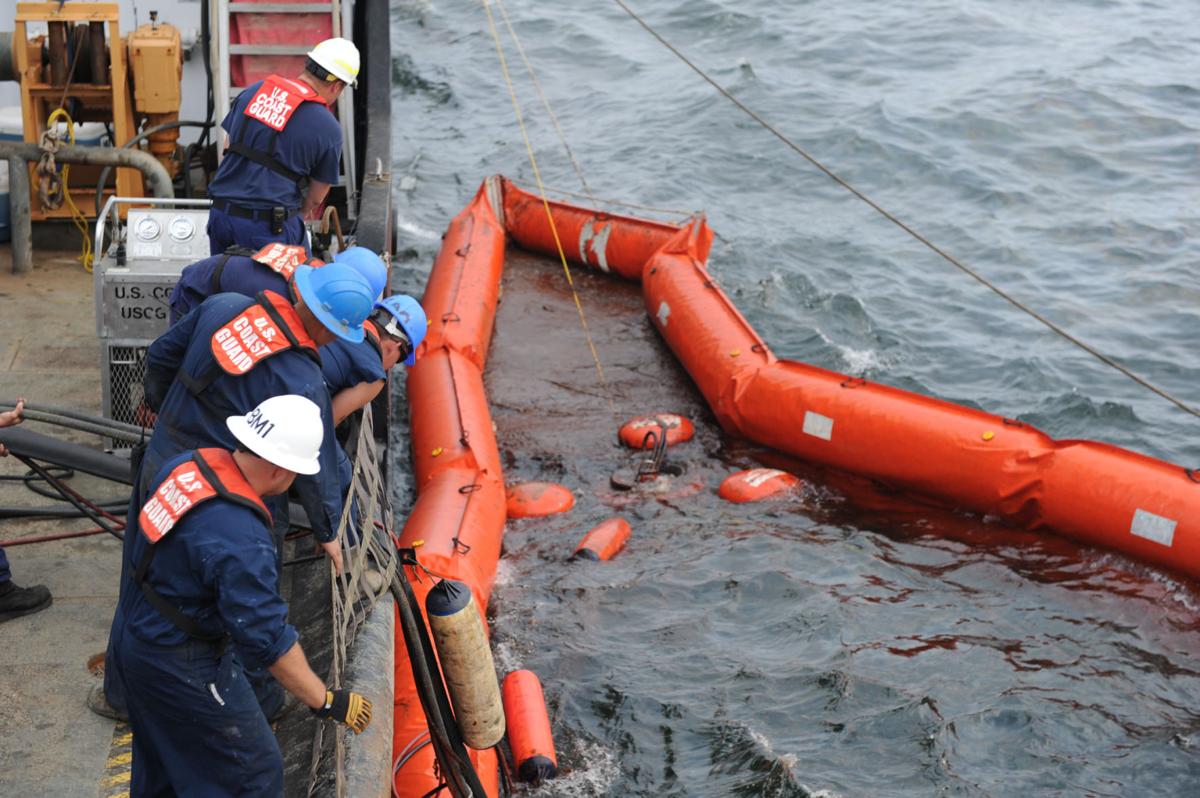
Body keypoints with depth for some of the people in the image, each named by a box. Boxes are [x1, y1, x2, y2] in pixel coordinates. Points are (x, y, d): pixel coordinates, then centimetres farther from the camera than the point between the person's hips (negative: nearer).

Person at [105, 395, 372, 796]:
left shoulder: (187, 464, -9)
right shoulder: (240, 541, -34)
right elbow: (268, 638, -28)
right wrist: (326, 702, -20)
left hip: (133, 635, 9)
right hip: (180, 668, -9)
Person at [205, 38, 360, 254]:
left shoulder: (254, 91, 6)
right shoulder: (328, 129, -7)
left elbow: (228, 148, 16)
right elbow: (316, 198, 4)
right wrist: (297, 218, 25)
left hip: (220, 213, 5)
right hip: (271, 225, -5)